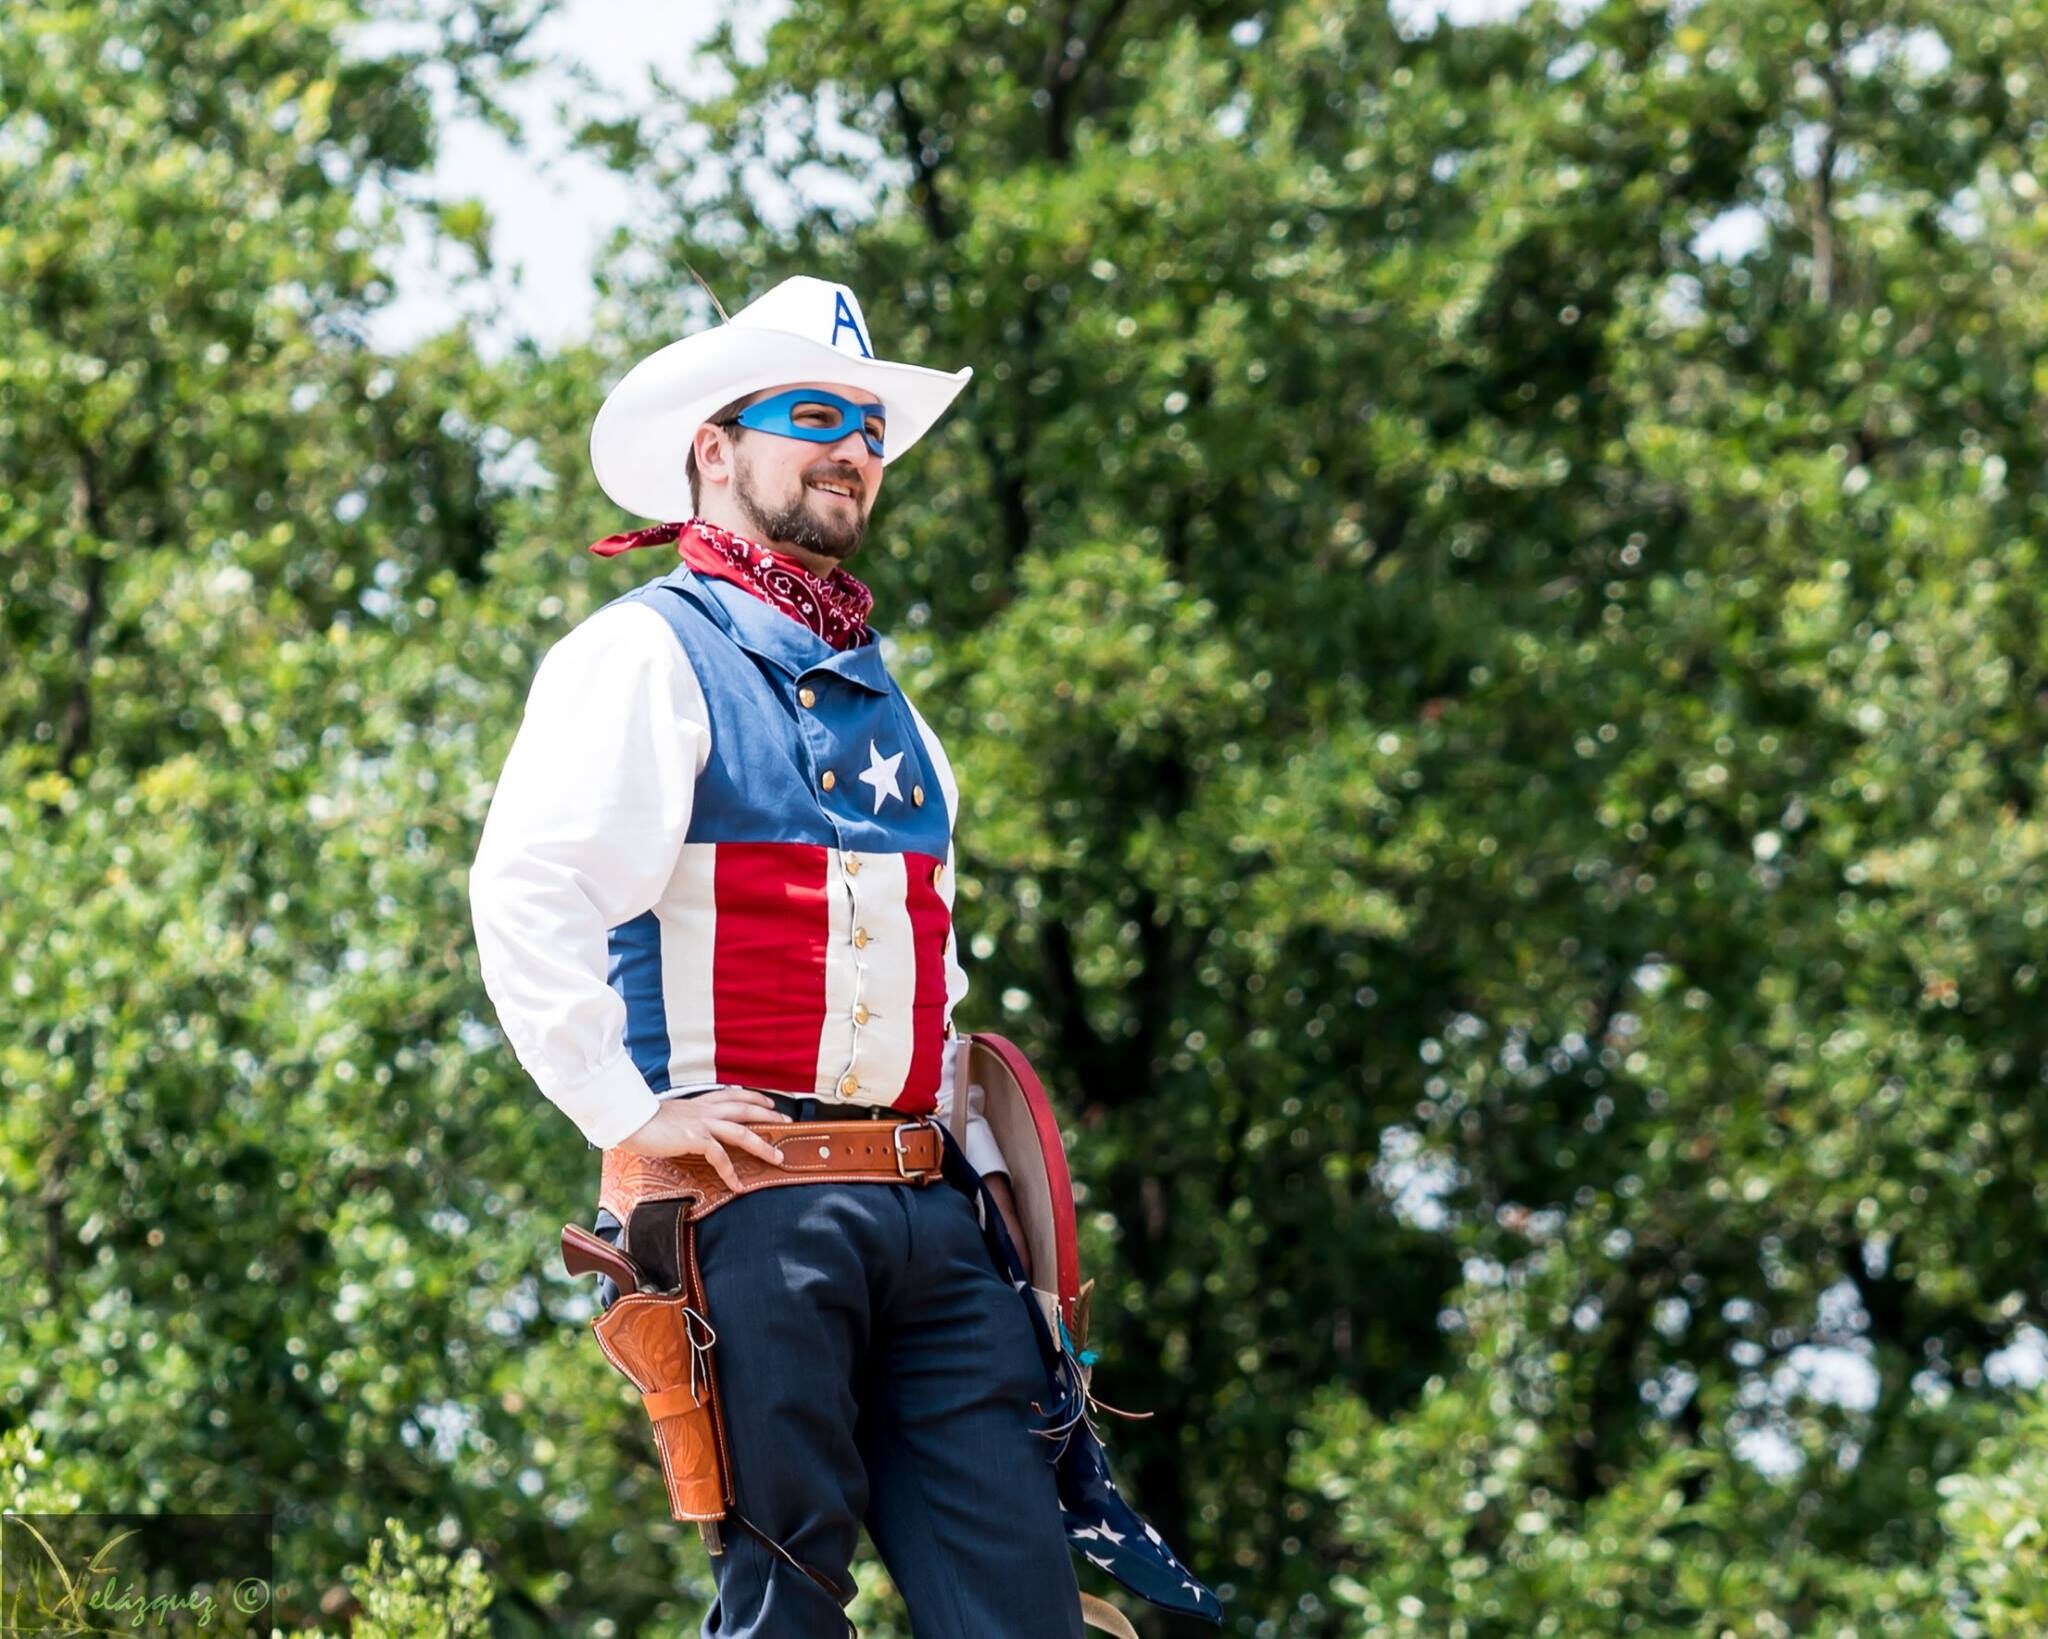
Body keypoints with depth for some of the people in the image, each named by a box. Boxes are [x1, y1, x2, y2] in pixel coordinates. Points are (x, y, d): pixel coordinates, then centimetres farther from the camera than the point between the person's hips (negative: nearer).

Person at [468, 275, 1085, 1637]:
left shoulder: (882, 699, 26)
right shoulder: (650, 653, 0)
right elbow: (524, 895, -13)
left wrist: (988, 1167, 19)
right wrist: (630, 1114, -17)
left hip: (926, 1216, 7)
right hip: (755, 1202, -7)